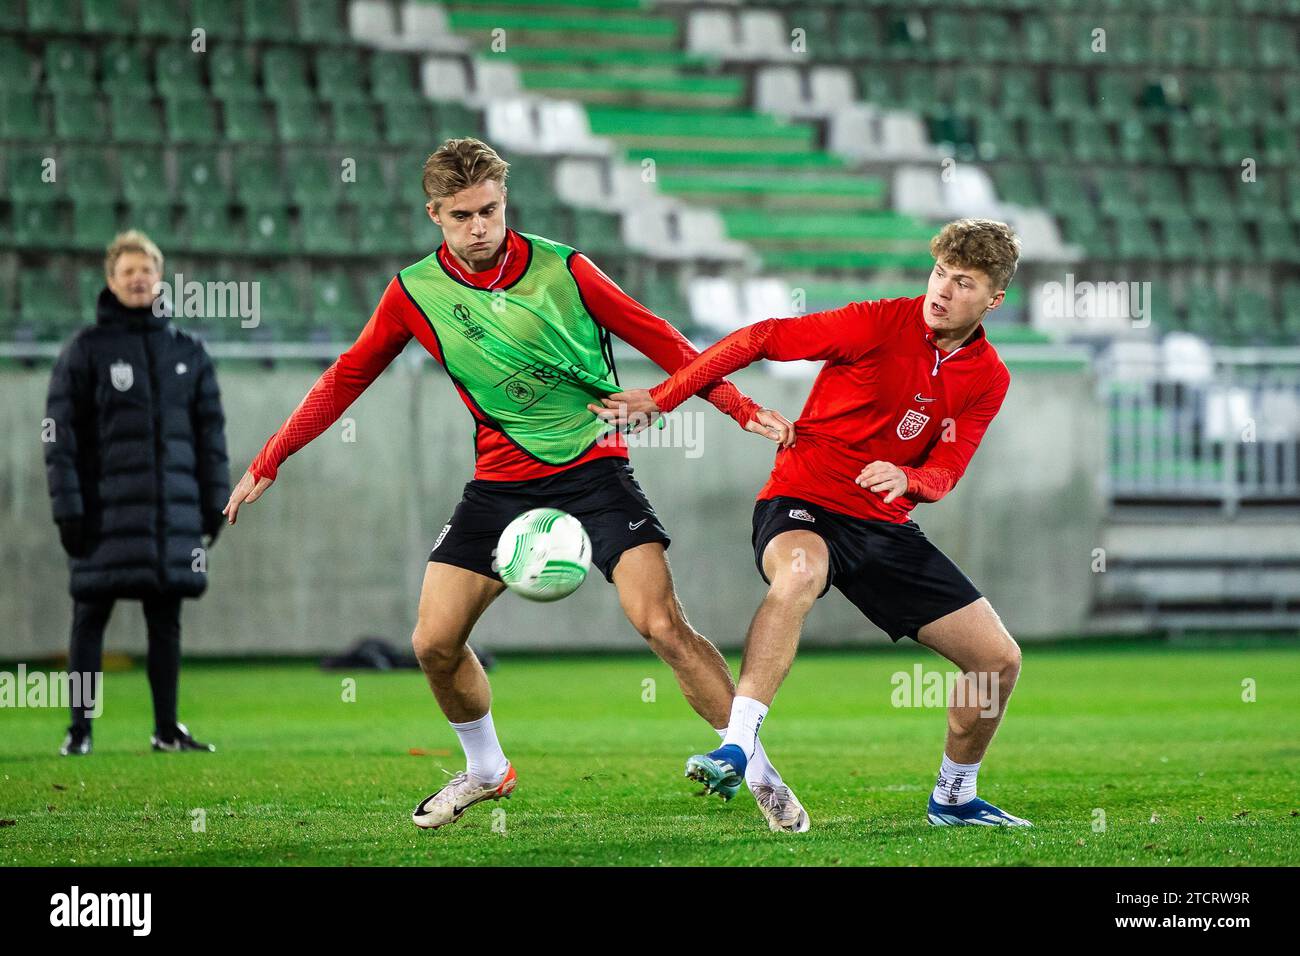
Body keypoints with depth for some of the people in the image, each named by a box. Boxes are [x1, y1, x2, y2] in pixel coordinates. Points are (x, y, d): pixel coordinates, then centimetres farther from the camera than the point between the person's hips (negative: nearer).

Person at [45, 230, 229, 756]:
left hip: (173, 512, 3)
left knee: (166, 621, 6)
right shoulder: (85, 350, 0)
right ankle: (79, 730, 5)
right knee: (90, 618, 0)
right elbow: (61, 433, -3)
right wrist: (67, 508, -10)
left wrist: (215, 503, 7)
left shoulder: (189, 352, 11)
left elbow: (210, 431, 14)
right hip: (106, 512, -3)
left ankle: (167, 728, 12)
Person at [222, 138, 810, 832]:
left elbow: (658, 339, 0)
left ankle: (759, 773, -7)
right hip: (500, 482, 3)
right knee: (435, 644, -2)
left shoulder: (562, 269, -7)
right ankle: (485, 770, 26)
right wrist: (267, 464, 9)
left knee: (662, 624, -18)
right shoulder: (414, 293, -1)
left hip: (593, 467, -3)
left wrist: (745, 411, -4)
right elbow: (346, 378, 10)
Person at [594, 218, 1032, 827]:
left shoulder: (988, 379, 2)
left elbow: (943, 474, 0)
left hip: (884, 525, 5)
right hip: (803, 505, -5)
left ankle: (953, 799, 23)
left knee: (999, 659, -1)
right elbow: (761, 338, -11)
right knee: (799, 573, -42)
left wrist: (906, 478, -25)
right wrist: (660, 399, -14)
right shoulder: (882, 324, -13)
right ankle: (735, 751, -45)